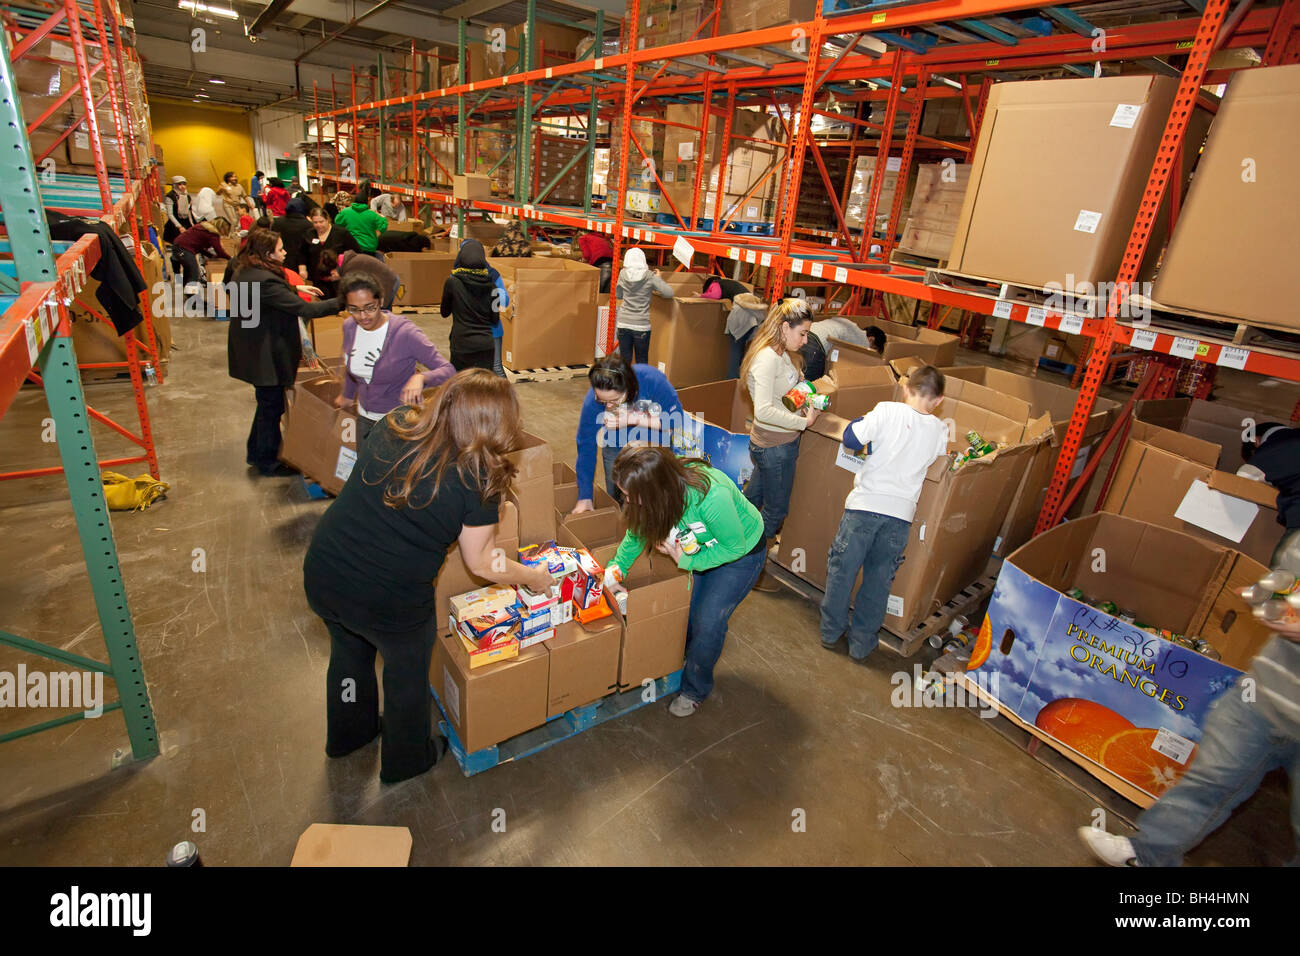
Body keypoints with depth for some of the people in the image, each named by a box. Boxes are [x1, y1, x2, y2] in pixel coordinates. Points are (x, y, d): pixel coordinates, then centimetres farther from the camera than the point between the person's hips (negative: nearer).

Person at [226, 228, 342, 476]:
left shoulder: (244, 273, 5)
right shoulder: (265, 281, -26)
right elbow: (303, 309, -26)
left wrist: (294, 289, 16)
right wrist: (340, 302, -21)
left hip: (253, 351, 10)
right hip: (266, 356, -10)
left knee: (268, 404, 23)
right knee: (272, 406, 5)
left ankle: (256, 453, 37)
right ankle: (268, 462, 20)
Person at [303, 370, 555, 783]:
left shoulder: (392, 424, -5)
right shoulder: (476, 481, -18)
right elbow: (481, 564, -8)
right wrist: (533, 577, 8)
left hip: (321, 576, 6)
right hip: (390, 602, -5)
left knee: (349, 651, 32)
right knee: (407, 671, 24)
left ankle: (347, 734, 60)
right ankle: (406, 760, 50)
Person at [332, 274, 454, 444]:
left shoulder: (405, 332, -23)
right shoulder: (349, 326, -4)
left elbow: (448, 370, -27)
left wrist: (421, 377, -46)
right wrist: (348, 395, 31)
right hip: (365, 417, 6)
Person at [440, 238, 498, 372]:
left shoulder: (452, 282, -7)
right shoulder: (490, 284, 1)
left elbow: (444, 313, 7)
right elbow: (495, 319, 6)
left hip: (462, 345, -2)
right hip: (486, 344, 3)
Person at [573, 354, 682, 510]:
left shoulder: (652, 380, -36)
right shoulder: (591, 403, -30)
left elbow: (675, 420, -26)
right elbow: (586, 448, -20)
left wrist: (634, 418, -39)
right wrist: (585, 497, -16)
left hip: (656, 444, -1)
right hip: (616, 448, 1)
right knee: (615, 500, 8)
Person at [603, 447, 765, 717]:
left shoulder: (711, 496, -44)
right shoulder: (659, 492, -24)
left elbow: (734, 546, -27)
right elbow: (637, 531, -3)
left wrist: (687, 561, -23)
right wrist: (615, 573, -3)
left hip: (741, 551, -5)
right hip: (699, 548, 6)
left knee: (707, 623, -5)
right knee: (682, 612, 8)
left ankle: (695, 690, 21)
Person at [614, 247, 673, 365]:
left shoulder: (623, 274, 0)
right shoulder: (650, 276, -7)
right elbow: (669, 293, -10)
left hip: (623, 323, 2)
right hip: (642, 325, -2)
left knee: (624, 360, 9)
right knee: (641, 361, 8)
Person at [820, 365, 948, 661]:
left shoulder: (887, 410, -7)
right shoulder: (940, 430, 5)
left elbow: (851, 440, -10)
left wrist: (863, 420, 8)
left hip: (866, 504, -2)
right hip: (901, 513, 3)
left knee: (842, 569, 14)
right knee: (879, 580, 15)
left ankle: (831, 631, 28)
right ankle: (862, 643, 26)